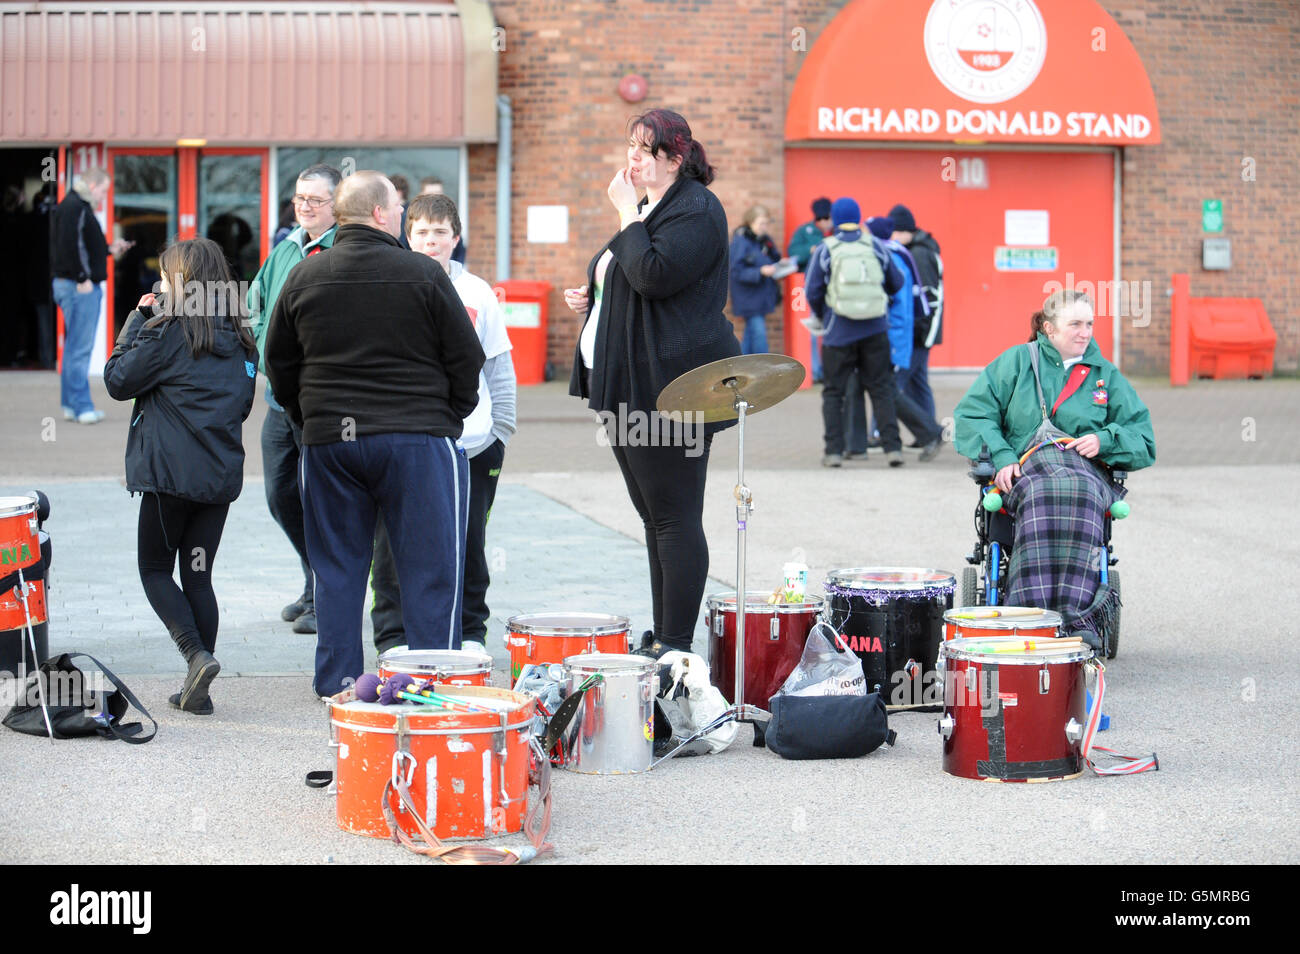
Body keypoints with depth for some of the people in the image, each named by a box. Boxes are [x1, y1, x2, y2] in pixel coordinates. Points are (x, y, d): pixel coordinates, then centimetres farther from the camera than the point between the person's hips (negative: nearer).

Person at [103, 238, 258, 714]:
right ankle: (197, 691, 10)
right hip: (222, 474, 6)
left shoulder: (169, 331, -11)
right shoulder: (239, 339, 8)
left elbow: (118, 380, -4)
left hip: (170, 473, -6)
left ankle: (196, 655, -13)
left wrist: (137, 321, 2)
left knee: (155, 570, 8)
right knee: (199, 576, 11)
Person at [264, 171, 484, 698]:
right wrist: (449, 416, 11)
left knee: (337, 566, 12)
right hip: (416, 437, -4)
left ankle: (336, 679, 15)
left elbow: (278, 363, 12)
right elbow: (466, 358, -3)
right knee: (430, 565, 2)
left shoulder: (303, 278, 4)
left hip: (328, 439, 4)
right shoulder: (422, 274, -7)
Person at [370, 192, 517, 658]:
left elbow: (500, 370, 11)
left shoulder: (477, 294, 6)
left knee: (467, 546, 8)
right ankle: (394, 636, 12)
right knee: (395, 548, 1)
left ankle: (469, 632, 21)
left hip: (471, 445, 1)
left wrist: (500, 432, 6)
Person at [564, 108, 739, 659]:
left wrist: (627, 214, -15)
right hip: (630, 386, 11)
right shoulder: (644, 209, 20)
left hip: (670, 386, -11)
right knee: (655, 514, 13)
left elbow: (655, 276, -24)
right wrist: (591, 300, 13)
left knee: (674, 516, -8)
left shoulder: (696, 209, -10)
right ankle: (660, 637, 19)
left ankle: (676, 644, -5)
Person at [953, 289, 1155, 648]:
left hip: (1086, 469, 1)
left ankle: (1077, 615, -48)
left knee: (1079, 495, -38)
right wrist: (1000, 456, -8)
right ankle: (1036, 612, -50)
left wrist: (1104, 440, -4)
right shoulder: (1017, 361, 15)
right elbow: (972, 413, 8)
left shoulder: (1106, 375, 21)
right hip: (1025, 468, -1)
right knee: (1040, 498, -39)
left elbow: (1142, 440, 17)